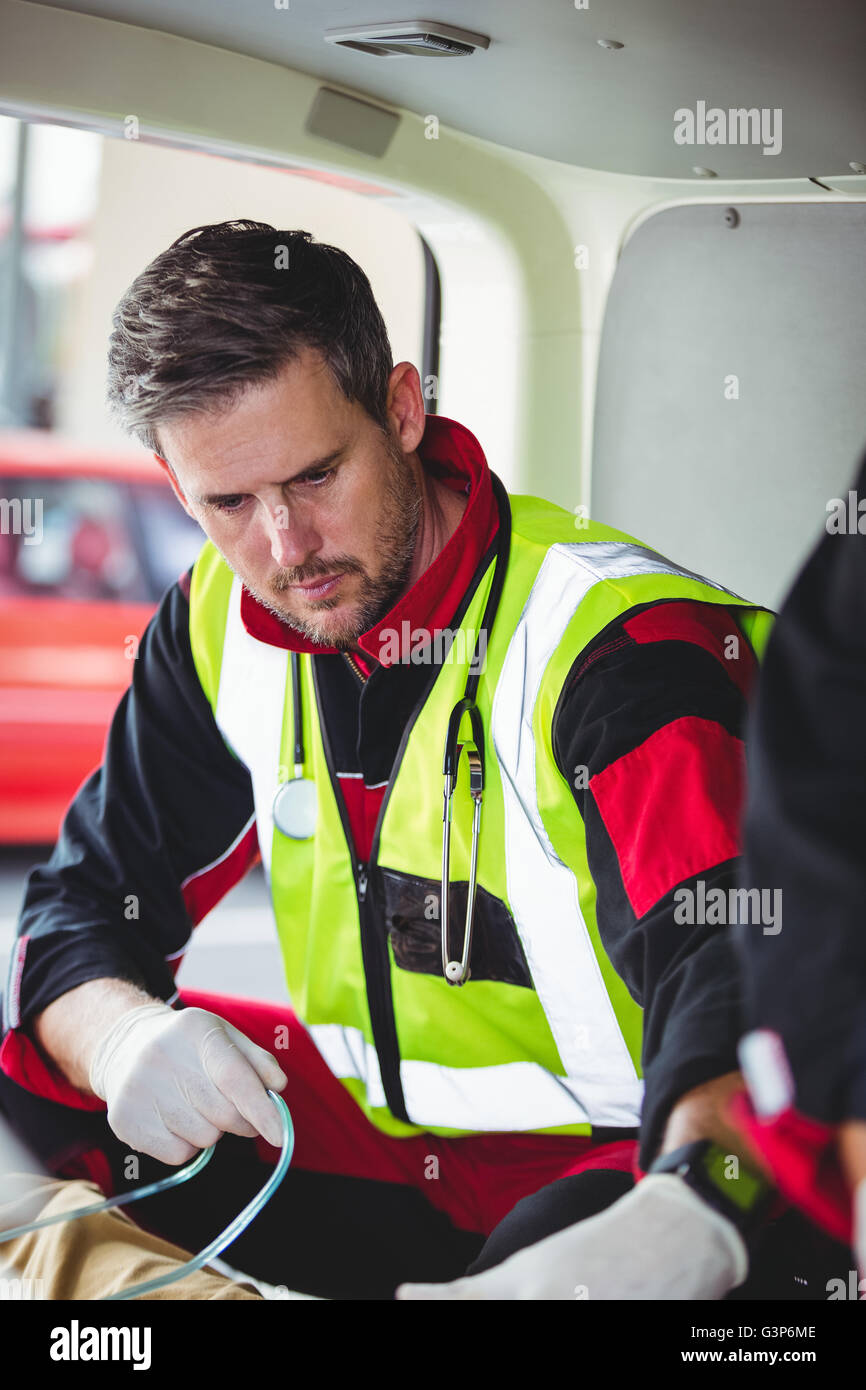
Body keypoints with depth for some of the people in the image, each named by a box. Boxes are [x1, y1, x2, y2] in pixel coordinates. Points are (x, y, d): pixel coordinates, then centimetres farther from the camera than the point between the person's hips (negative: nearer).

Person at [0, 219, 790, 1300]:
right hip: (372, 1125, 7)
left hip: (619, 1157, -7)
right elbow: (89, 901, 4)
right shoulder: (223, 626, -1)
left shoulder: (615, 640, -24)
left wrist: (687, 1217, -61)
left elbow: (728, 957, -39)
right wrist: (119, 1032, -23)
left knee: (556, 1256, -41)